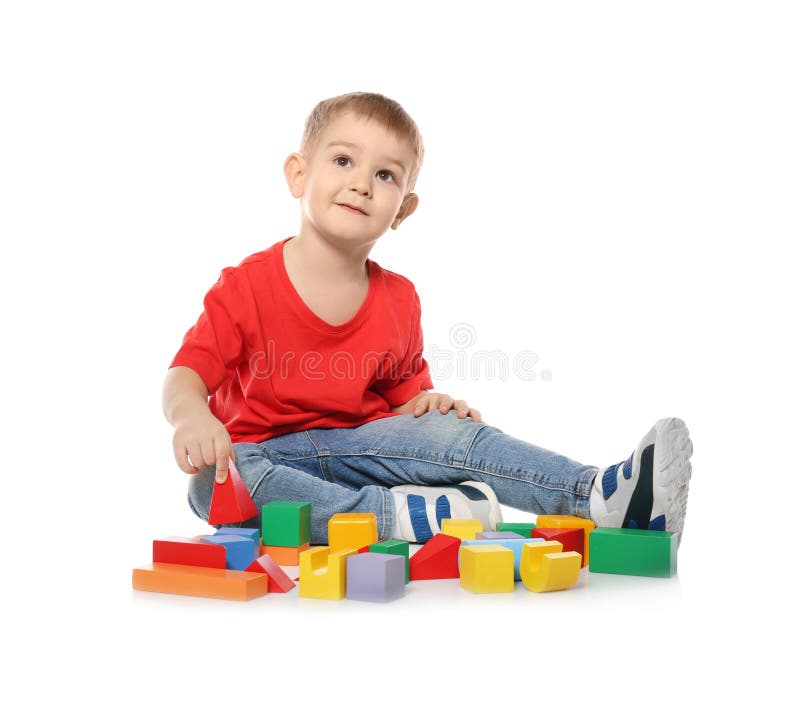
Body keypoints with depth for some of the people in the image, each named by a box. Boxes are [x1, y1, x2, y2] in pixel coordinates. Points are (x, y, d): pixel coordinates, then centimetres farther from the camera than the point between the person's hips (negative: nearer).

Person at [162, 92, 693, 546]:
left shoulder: (399, 302, 2)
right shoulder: (246, 287, -11)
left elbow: (402, 395, 12)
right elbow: (187, 375, -14)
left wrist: (427, 402, -13)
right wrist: (193, 419, -38)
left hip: (352, 445, 2)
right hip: (259, 451, -2)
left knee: (449, 431, -23)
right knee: (216, 479, -37)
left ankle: (598, 496, -33)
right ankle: (395, 514, -41)